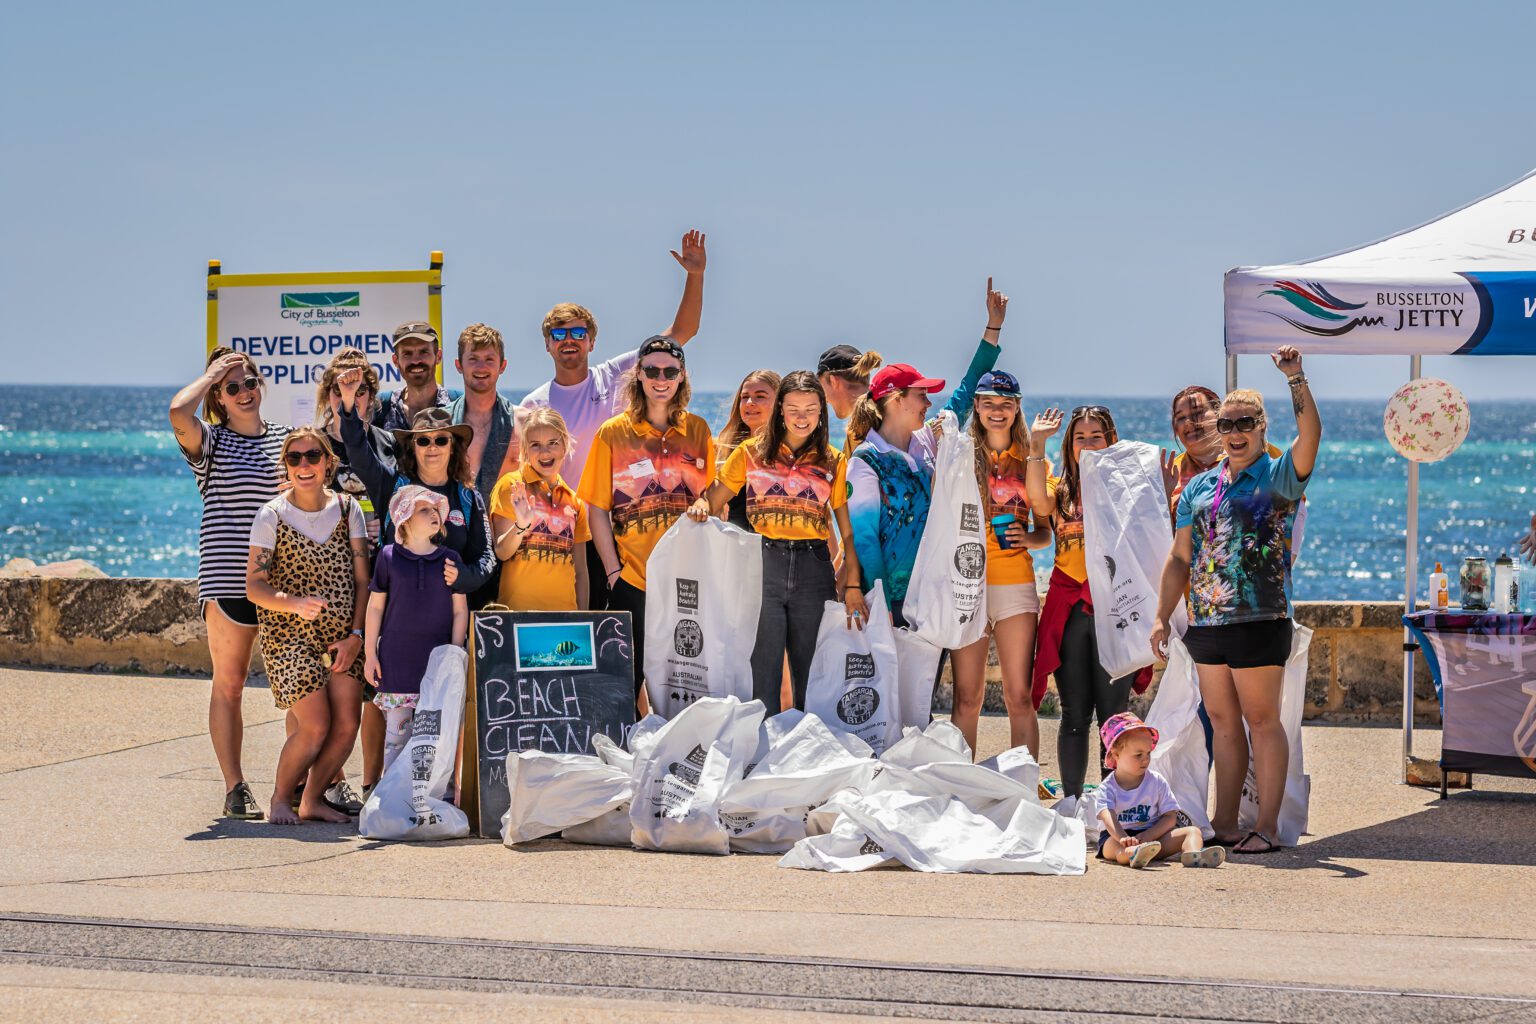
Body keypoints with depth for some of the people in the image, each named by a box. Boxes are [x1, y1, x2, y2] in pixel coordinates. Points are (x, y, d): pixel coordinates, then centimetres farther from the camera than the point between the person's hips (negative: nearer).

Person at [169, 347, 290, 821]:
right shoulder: (210, 442, 2)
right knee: (229, 684, 1)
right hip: (228, 578, -3)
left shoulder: (288, 440, 12)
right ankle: (235, 787, 6)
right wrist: (211, 374, -5)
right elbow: (178, 411, -19)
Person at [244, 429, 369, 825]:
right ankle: (280, 799, 11)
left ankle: (312, 800, 17)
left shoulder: (347, 510, 4)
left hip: (342, 638, 4)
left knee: (346, 726, -5)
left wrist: (355, 635, -5)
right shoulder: (272, 516, -4)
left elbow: (362, 579, 4)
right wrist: (293, 603, -26)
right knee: (315, 728, -13)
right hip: (290, 636, -3)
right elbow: (254, 585, -7)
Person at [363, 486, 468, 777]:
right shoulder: (389, 556, 2)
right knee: (397, 730, -1)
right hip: (397, 658, -1)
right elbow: (375, 605, 7)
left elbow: (460, 610, 6)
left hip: (438, 658, 1)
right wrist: (370, 653, 4)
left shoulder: (450, 559, 4)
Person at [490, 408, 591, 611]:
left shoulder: (574, 501, 13)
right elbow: (502, 553, -7)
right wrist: (520, 526, -24)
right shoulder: (512, 486, 0)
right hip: (518, 609, -4)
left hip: (564, 609, 4)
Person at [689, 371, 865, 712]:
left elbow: (849, 530, 6)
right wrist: (701, 508, -15)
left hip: (813, 569, 1)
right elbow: (713, 502, 9)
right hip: (763, 567, -1)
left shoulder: (833, 462, 9)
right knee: (763, 667, -4)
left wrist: (853, 585, -3)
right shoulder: (752, 452, 7)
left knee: (811, 671, 6)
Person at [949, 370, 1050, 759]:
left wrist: (1028, 538, -7)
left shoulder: (1029, 460, 12)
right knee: (967, 697, -1)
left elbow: (1046, 532, 13)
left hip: (1015, 584, 1)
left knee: (1020, 697, -4)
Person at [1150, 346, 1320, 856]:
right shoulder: (1200, 487, 14)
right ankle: (1223, 824, 18)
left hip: (1260, 621, -6)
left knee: (1261, 720, -3)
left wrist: (1295, 378, -29)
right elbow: (1180, 557, 17)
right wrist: (1161, 617, 12)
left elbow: (1310, 434, -21)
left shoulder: (1278, 477, -1)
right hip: (1205, 622, 6)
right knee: (1222, 722, 11)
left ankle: (1267, 827, 1)